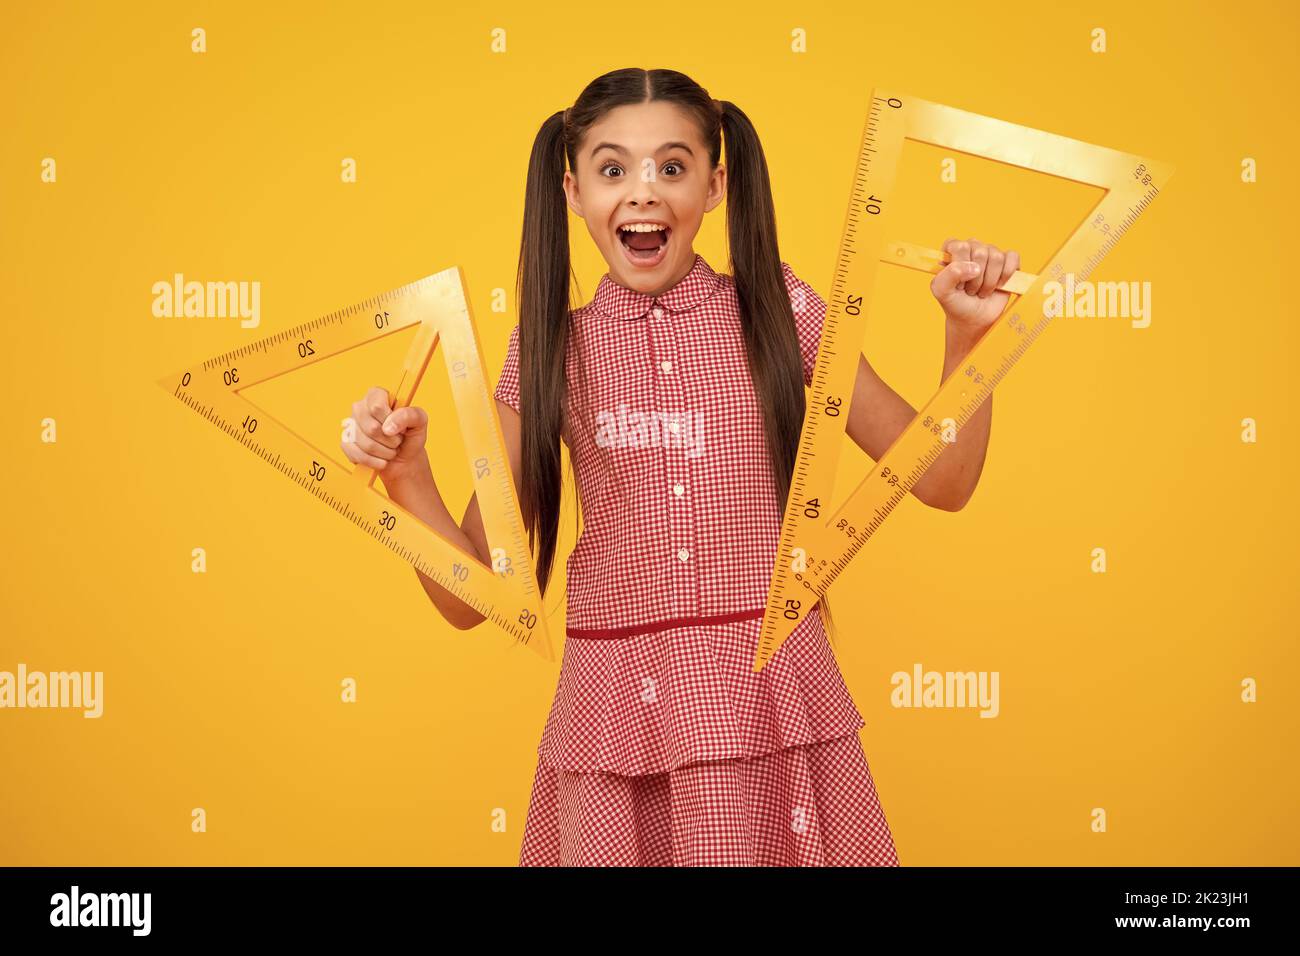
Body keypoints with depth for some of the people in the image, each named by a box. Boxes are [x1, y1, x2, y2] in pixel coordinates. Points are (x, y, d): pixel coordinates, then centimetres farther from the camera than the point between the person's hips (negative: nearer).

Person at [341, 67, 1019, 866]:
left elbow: (942, 482, 4)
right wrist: (406, 474, -14)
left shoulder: (777, 312, 1)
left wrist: (968, 332, -8)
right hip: (616, 713, 1)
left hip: (770, 708, 0)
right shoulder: (550, 352, 2)